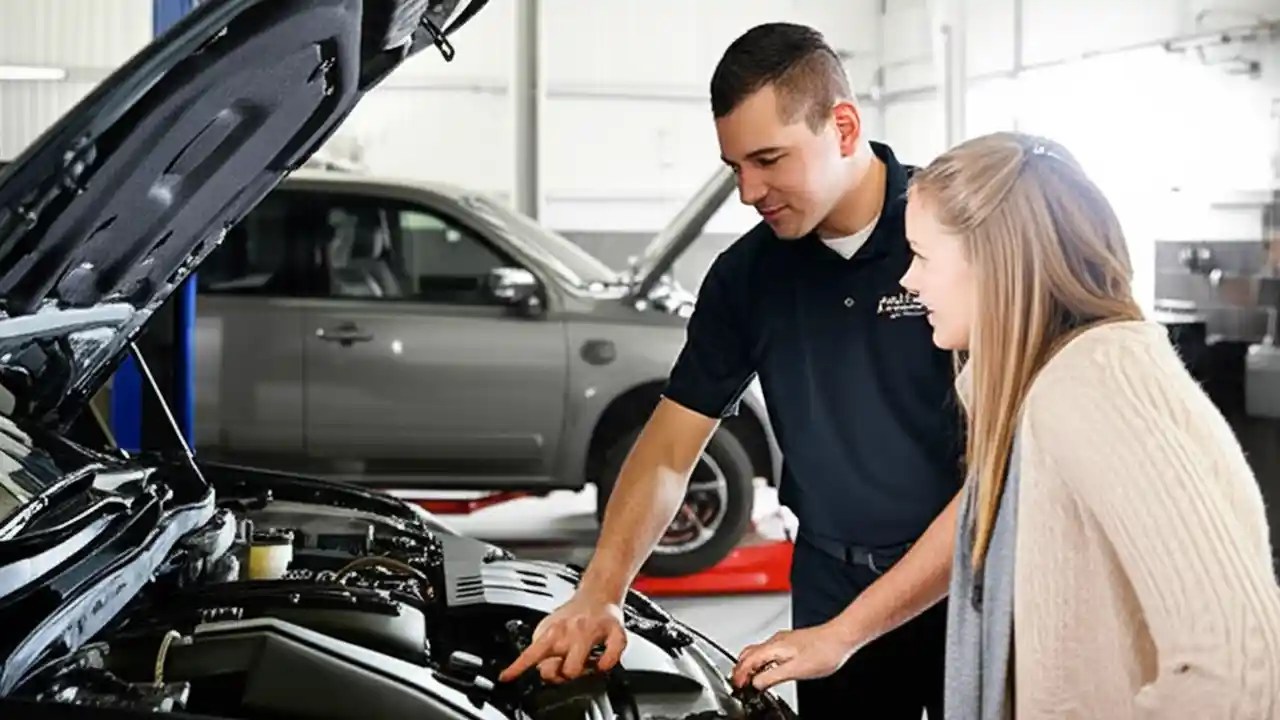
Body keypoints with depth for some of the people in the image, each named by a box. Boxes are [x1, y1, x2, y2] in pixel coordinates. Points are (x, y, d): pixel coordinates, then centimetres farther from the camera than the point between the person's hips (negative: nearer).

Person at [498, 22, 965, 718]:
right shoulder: (746, 273, 0)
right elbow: (667, 452, 3)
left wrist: (843, 633, -21)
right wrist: (597, 595, -13)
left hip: (967, 589, -4)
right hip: (830, 586, 4)